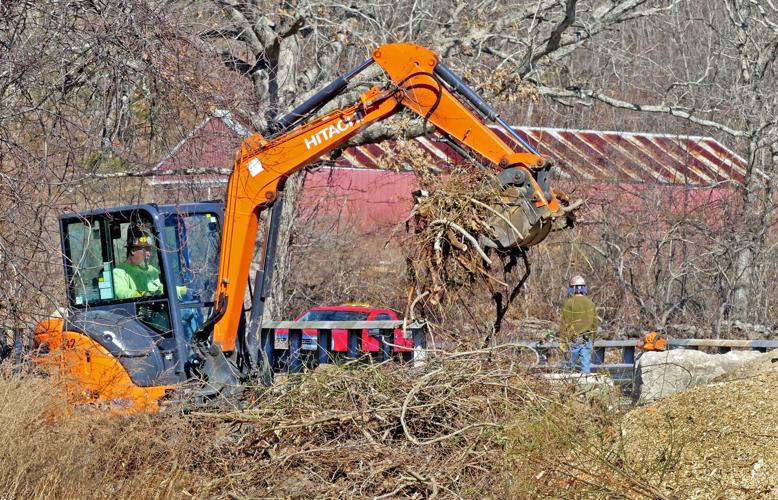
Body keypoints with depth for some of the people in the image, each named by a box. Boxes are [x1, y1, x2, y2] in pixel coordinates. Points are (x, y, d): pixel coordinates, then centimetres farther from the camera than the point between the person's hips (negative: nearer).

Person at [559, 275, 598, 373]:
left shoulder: (569, 303, -10)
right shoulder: (590, 303, 4)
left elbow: (565, 323, -9)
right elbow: (594, 323, 11)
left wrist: (563, 340, -2)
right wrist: (592, 340, 21)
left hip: (573, 340, -3)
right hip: (587, 340, 3)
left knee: (570, 365, 6)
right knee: (586, 365, 4)